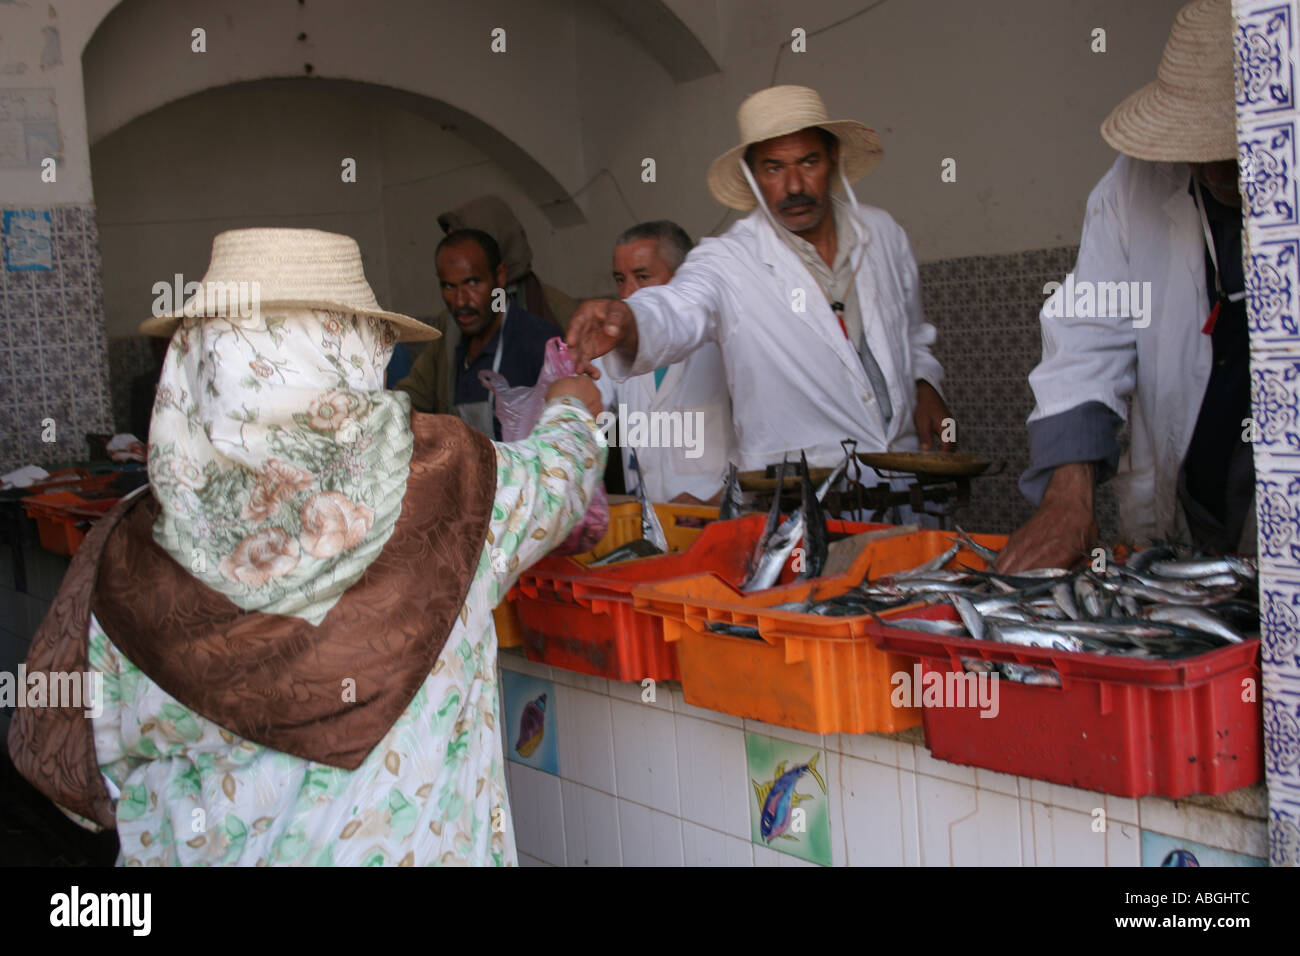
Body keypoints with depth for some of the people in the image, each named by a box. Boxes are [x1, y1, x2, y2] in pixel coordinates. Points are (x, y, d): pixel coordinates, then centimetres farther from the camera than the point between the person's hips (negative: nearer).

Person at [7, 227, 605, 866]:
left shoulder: (126, 561, -18)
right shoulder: (439, 480, -19)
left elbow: (75, 778, -8)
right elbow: (559, 472, 2)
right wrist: (571, 408, 24)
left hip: (206, 848, 1)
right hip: (417, 847, 0)